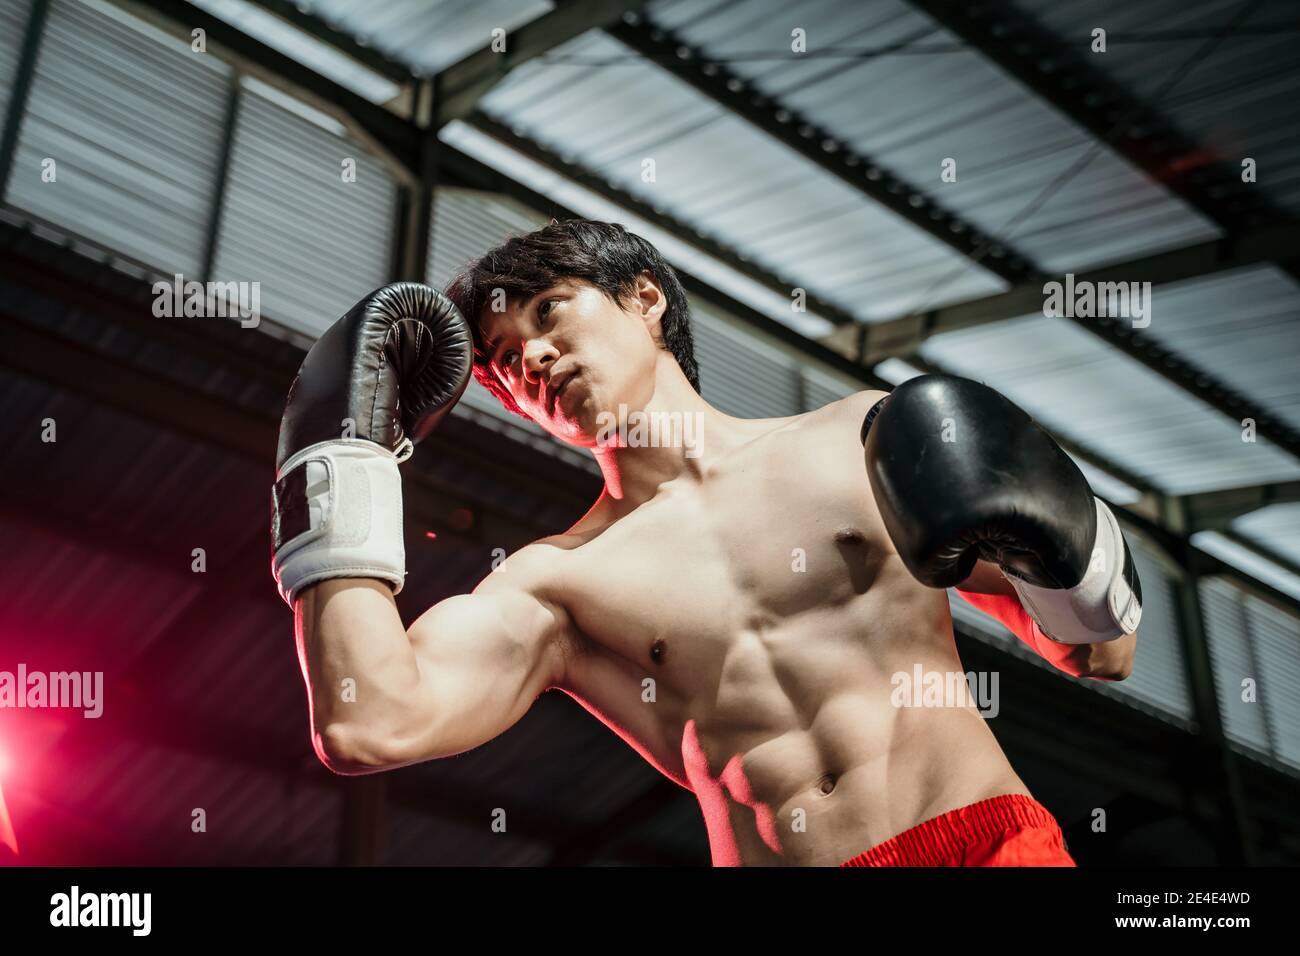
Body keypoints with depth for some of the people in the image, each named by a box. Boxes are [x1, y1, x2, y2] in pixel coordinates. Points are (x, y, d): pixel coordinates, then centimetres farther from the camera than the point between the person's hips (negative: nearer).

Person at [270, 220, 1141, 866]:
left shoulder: (865, 440, 12)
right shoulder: (554, 581, 10)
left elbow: (1102, 654, 15)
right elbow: (369, 725, -7)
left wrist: (1051, 532, -7)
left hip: (990, 842, -1)